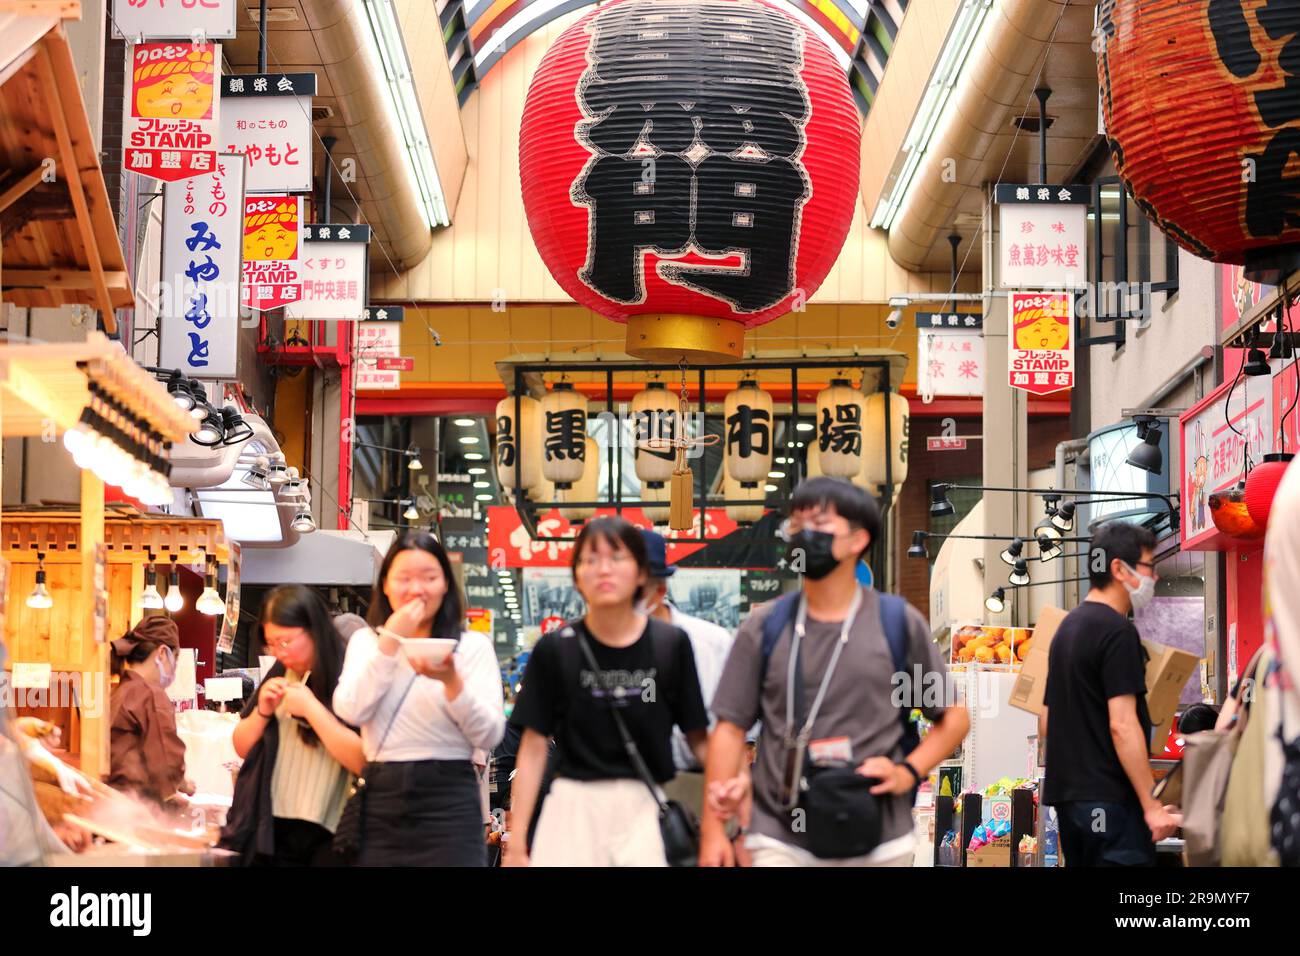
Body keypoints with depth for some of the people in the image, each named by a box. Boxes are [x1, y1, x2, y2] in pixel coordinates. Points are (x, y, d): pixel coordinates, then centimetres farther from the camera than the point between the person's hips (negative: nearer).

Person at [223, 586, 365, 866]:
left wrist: (312, 708, -19)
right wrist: (262, 712, -2)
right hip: (271, 830, 6)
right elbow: (242, 747, 17)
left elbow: (363, 761, -20)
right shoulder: (279, 674, 10)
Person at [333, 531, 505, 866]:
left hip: (449, 802, -2)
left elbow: (490, 735, -6)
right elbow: (351, 711, -7)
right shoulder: (365, 641, 12)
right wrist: (390, 641, -9)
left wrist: (452, 681, -21)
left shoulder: (473, 646, 5)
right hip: (381, 801, 2)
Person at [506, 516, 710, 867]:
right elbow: (534, 746, 3)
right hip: (574, 809, 0)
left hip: (646, 810, 0)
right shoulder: (554, 650, 1)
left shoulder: (671, 644, 1)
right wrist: (516, 841, 0)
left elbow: (698, 736, 3)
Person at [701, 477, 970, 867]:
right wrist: (712, 829, -1)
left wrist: (908, 773, -6)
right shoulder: (764, 627, 5)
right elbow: (731, 728, 5)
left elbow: (954, 718, 11)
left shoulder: (900, 623, 4)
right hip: (780, 840, 0)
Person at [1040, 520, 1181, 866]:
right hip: (1110, 799, -9)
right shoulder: (1117, 631, -12)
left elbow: (1046, 723, 19)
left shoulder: (1067, 627, 16)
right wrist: (1153, 807, -18)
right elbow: (1122, 726, -19)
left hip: (1068, 796, 9)